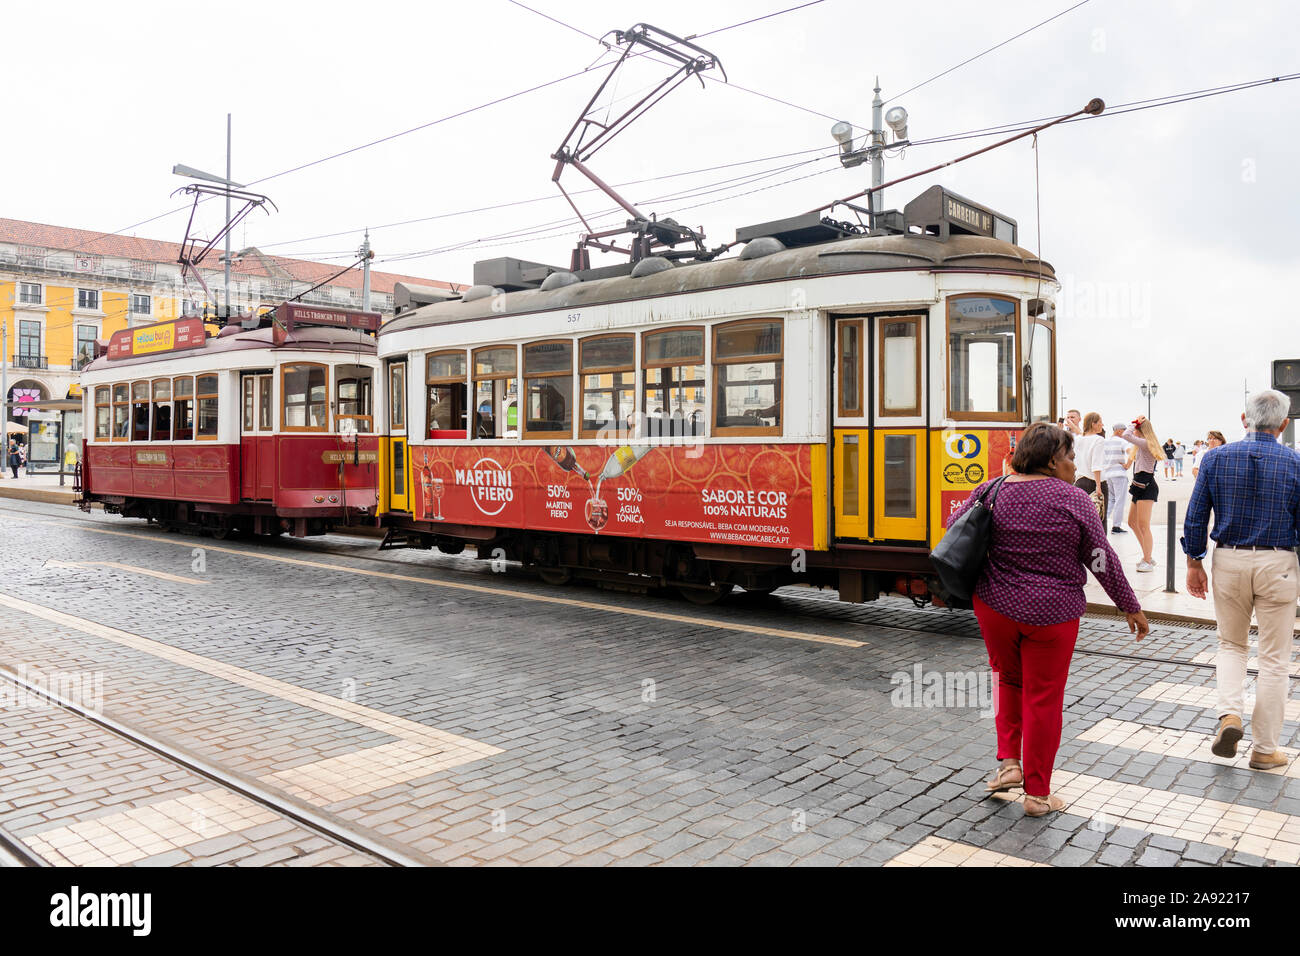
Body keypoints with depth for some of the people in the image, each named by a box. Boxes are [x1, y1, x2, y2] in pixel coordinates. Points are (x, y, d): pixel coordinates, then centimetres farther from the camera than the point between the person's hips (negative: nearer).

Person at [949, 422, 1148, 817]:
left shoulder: (992, 491, -1)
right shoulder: (1074, 500, -9)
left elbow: (955, 526, 9)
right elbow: (1103, 561, -5)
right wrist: (1131, 607, 6)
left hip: (995, 605, 3)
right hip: (1051, 615, -3)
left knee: (1008, 680, 26)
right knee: (1042, 698, 8)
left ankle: (1009, 762, 20)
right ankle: (1037, 794, 19)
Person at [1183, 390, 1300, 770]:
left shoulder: (1216, 458, -3)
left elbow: (1195, 515, -2)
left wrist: (1194, 561, 8)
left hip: (1229, 561, 2)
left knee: (1231, 645, 21)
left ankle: (1230, 715, 0)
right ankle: (1264, 749, 14)